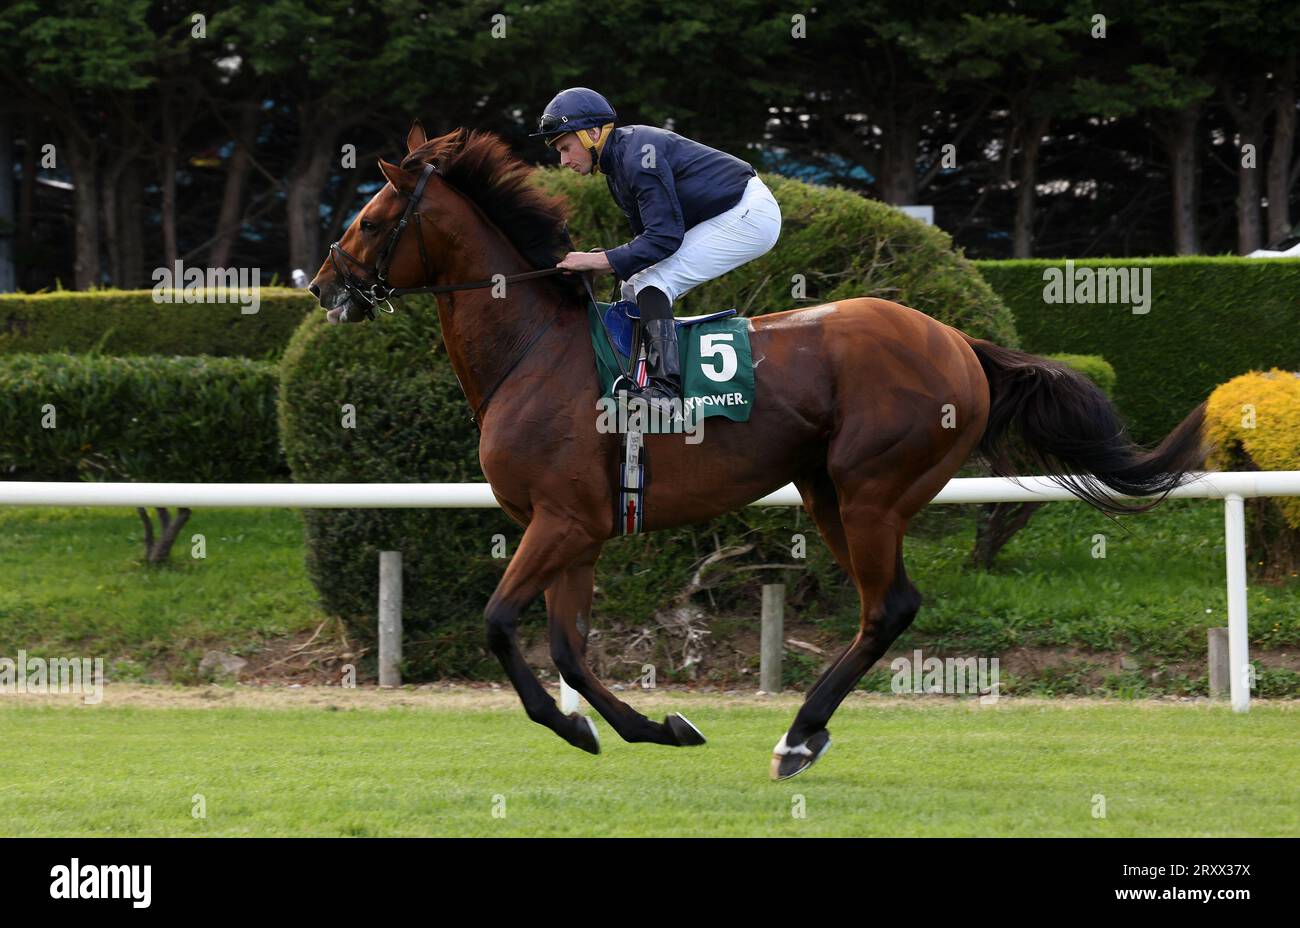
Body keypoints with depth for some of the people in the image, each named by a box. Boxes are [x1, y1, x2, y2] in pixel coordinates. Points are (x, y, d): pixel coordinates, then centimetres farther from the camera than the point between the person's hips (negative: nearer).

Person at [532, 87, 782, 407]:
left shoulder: (638, 155, -22)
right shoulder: (619, 162, 10)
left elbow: (664, 237, -27)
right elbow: (649, 236, 13)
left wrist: (597, 261, -28)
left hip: (750, 213, -11)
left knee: (652, 283, -21)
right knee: (634, 288, 11)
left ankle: (664, 387, -31)